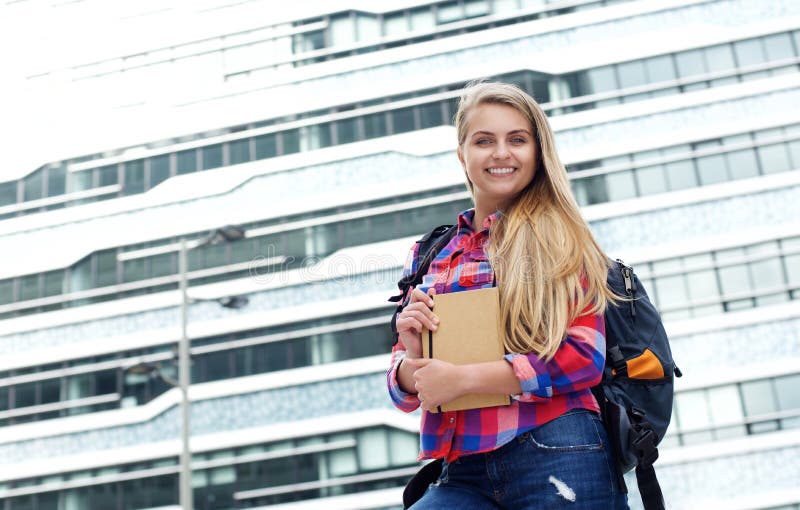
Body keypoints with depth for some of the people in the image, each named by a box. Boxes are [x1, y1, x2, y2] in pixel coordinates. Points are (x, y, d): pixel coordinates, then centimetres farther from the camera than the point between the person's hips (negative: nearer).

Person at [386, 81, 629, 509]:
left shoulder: (557, 237, 5)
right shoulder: (427, 258, 15)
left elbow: (585, 356, -7)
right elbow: (406, 390, 17)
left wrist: (462, 378, -13)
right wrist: (411, 358, -7)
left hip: (554, 456, -2)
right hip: (463, 473, 2)